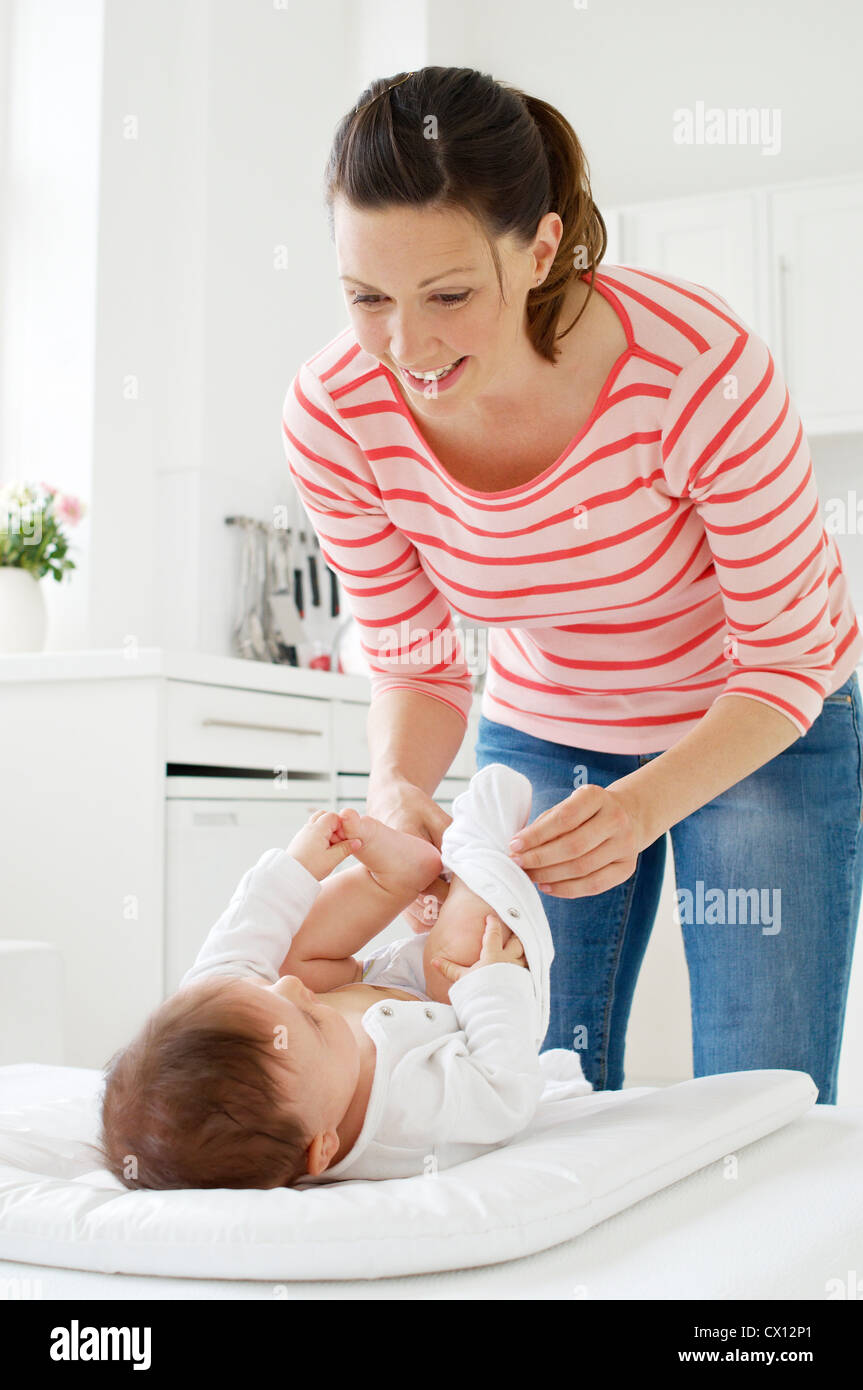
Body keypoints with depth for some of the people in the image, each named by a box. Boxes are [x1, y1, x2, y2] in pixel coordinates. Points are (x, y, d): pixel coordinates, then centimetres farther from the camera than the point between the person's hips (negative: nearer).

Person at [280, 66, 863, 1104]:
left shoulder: (697, 366, -32)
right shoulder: (333, 415, -22)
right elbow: (414, 663, -8)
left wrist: (640, 806, -37)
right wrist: (399, 787, -29)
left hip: (758, 732, -2)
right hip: (539, 734, 3)